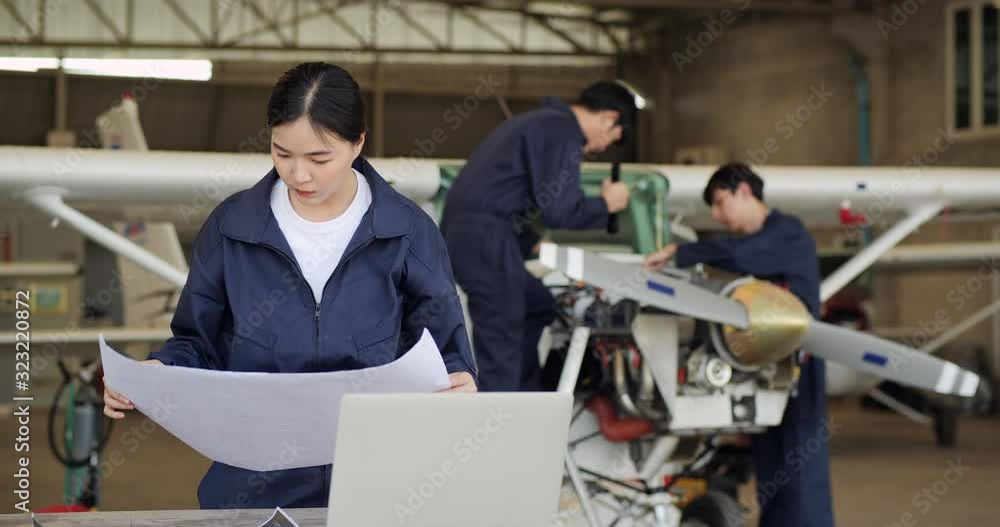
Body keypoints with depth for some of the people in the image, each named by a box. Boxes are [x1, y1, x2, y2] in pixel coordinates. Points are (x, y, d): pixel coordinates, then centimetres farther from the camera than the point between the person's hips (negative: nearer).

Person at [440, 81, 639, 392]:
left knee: (538, 306, 23)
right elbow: (560, 211, -13)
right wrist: (605, 204, 4)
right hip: (485, 239, -10)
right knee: (500, 348, -6)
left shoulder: (542, 121, 23)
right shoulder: (564, 131, -9)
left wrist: (530, 244, 26)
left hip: (464, 234, 10)